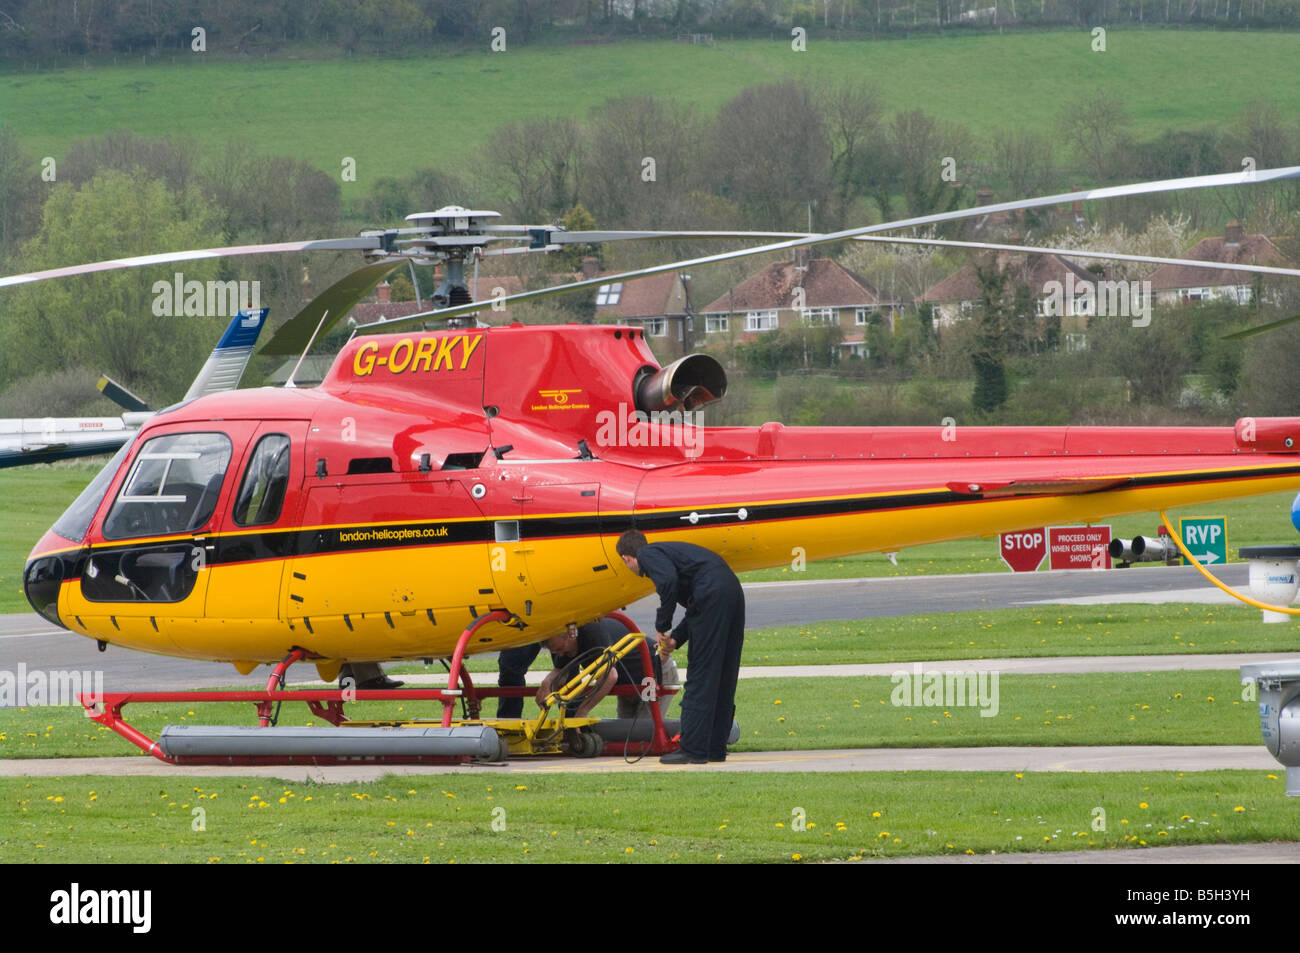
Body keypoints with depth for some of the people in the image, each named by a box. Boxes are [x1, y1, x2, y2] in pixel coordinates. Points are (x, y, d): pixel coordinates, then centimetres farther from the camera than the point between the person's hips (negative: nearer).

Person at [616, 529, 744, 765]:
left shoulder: (648, 555, 6)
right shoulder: (667, 551, 32)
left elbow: (669, 581, -15)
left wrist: (662, 626, -5)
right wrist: (676, 638, 27)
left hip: (713, 593, -9)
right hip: (733, 590, 9)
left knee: (700, 677, -4)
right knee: (723, 677, 13)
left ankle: (693, 749, -3)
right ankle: (716, 748, 19)